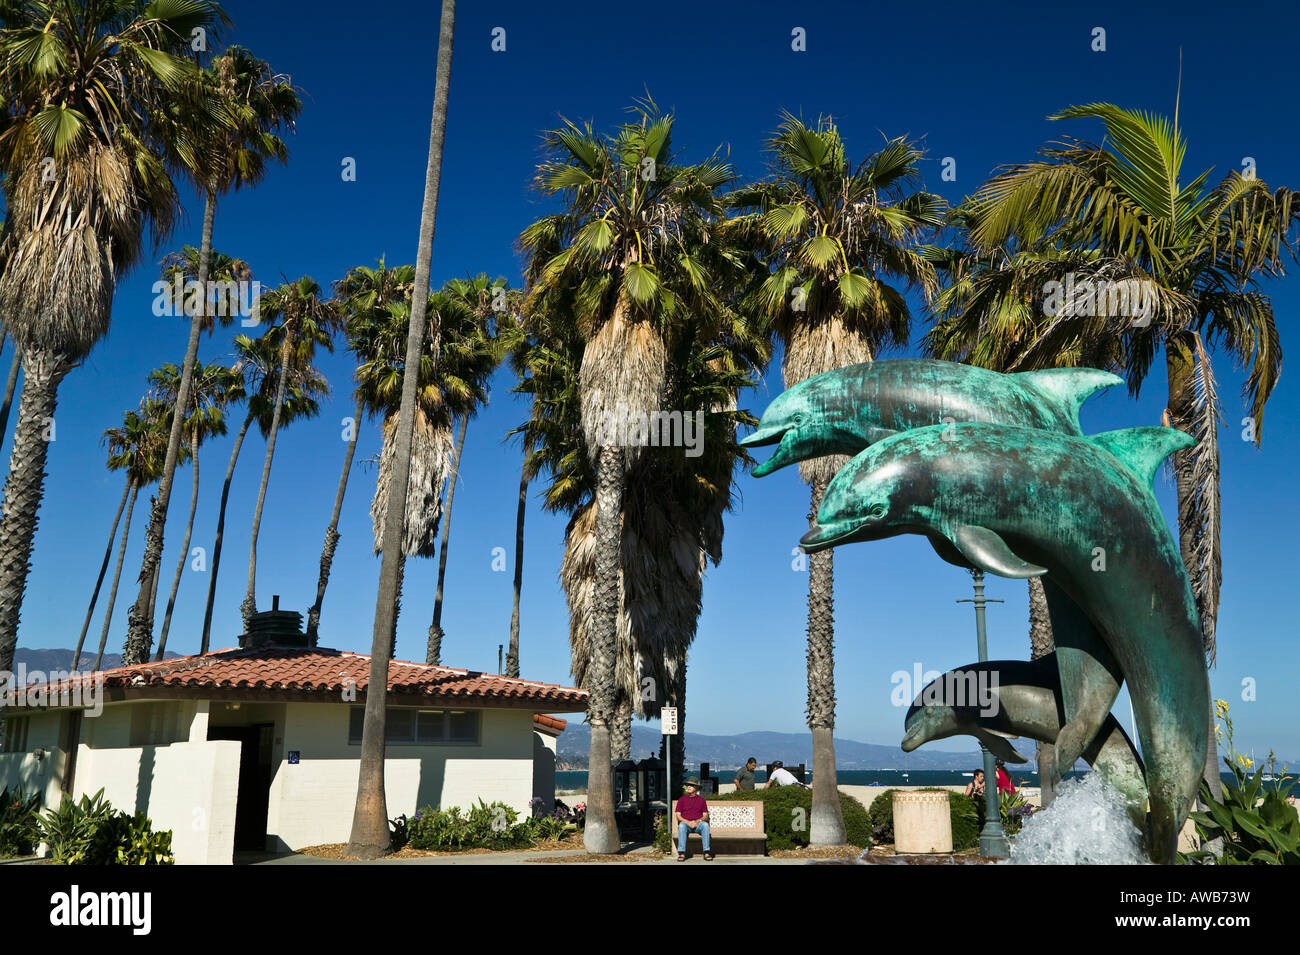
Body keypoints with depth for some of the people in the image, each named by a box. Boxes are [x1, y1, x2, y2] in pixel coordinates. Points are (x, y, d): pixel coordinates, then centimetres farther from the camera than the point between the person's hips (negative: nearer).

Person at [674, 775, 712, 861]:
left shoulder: (701, 799, 16)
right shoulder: (682, 799, 14)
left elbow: (705, 815, 9)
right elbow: (678, 815, 5)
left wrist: (698, 821, -12)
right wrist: (688, 822, -12)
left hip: (698, 824, 0)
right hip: (685, 822, 0)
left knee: (705, 825, -33)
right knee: (681, 825, -35)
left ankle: (707, 852, -35)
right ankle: (681, 853, -38)